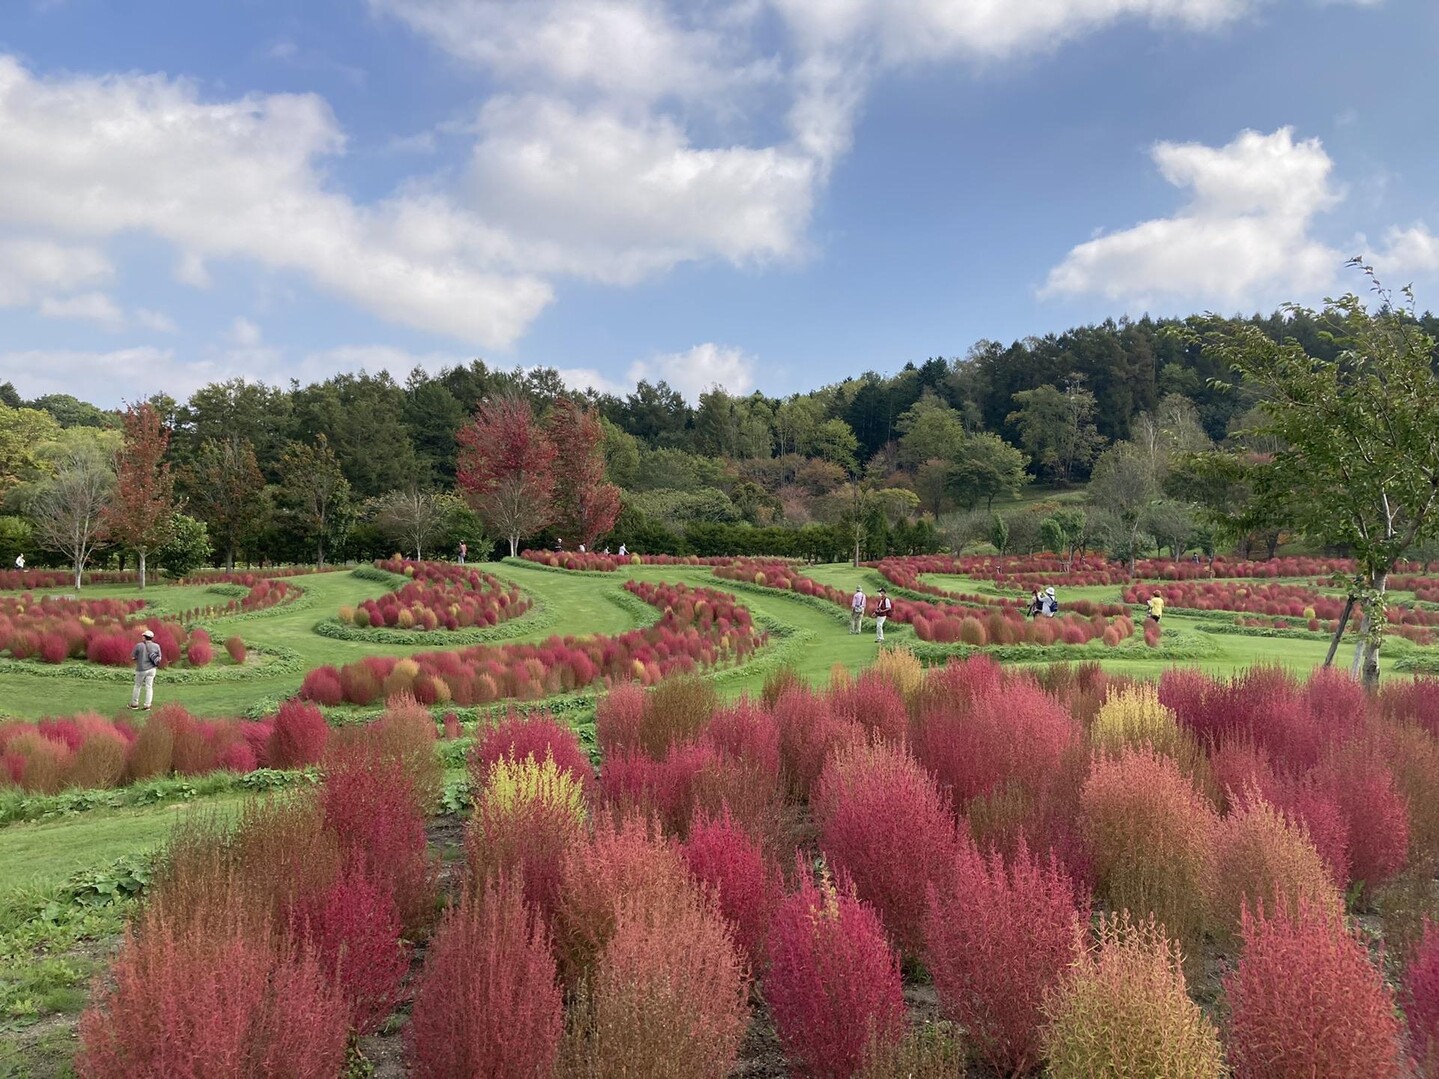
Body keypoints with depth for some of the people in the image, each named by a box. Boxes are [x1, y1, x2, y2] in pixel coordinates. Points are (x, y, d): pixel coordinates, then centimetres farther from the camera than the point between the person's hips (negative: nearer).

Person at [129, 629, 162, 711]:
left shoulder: (139, 645, -8)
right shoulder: (156, 646, 1)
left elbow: (133, 657, -4)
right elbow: (159, 658, 4)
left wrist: (139, 656, 13)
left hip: (142, 669, -2)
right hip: (152, 669, 3)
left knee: (137, 686, 13)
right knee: (149, 687, 4)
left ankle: (134, 704, 21)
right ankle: (147, 705, -1)